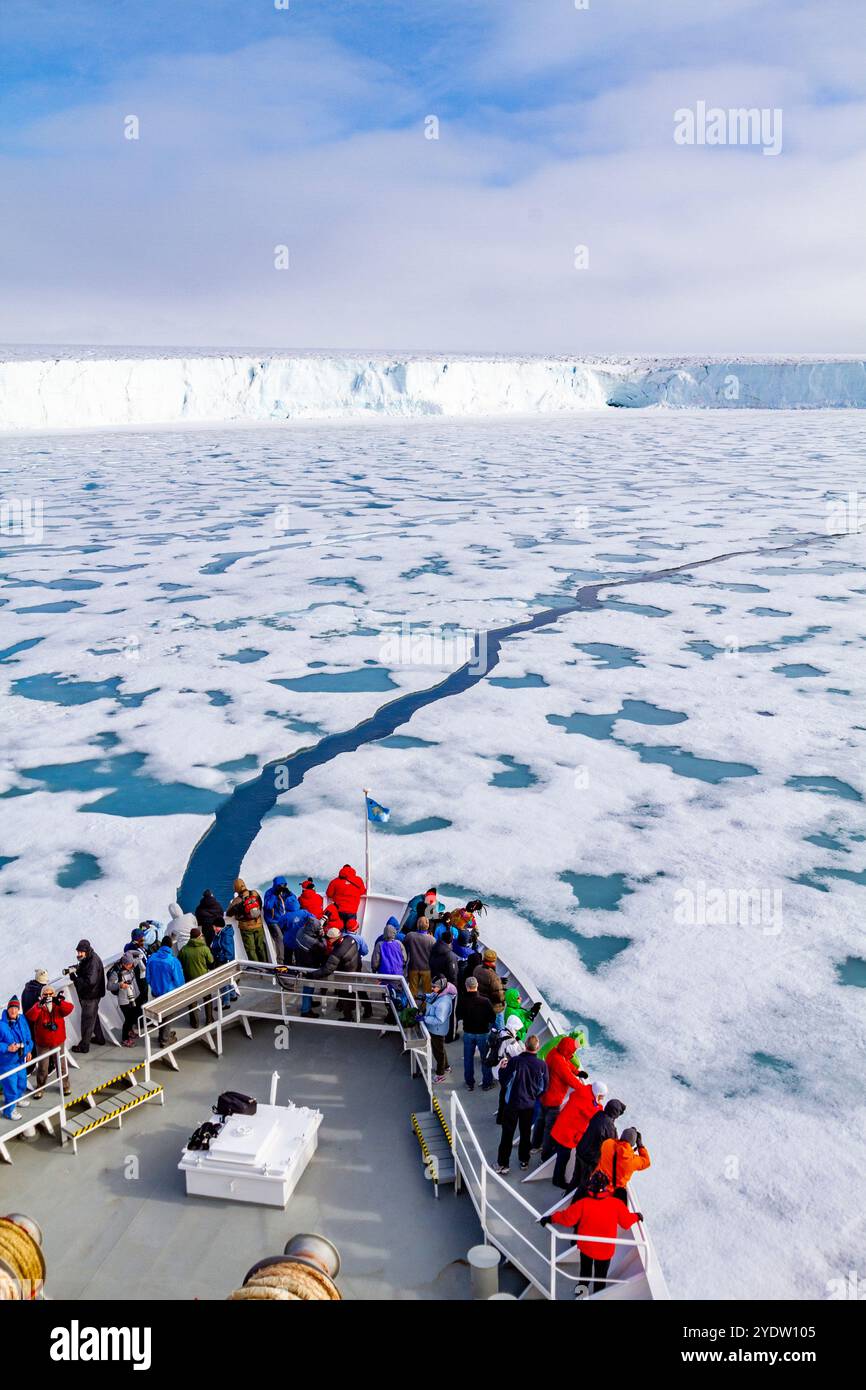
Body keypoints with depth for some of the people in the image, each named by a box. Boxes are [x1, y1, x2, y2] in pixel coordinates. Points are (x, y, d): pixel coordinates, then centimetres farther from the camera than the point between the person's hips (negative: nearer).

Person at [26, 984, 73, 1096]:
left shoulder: (59, 1005, -7)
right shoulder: (38, 1006, -10)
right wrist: (40, 1005, -44)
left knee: (61, 1064, 13)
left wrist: (59, 1002, -44)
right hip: (42, 1043, -1)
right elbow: (30, 1016, -29)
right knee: (42, 1067, 8)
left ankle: (65, 1085, 30)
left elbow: (69, 1008, -26)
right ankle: (40, 1087, 28)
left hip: (58, 1041, 1)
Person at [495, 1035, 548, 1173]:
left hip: (512, 1103, -2)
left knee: (507, 1134, 8)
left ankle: (502, 1164, 13)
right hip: (529, 1104, 2)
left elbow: (505, 1082, -12)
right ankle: (524, 1160, 33)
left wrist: (502, 1069, 5)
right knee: (526, 1133, 21)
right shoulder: (542, 1065, -14)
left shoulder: (515, 1061, -22)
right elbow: (543, 1087, -2)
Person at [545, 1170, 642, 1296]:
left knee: (585, 1269, 32)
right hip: (605, 1250, 0)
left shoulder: (583, 1203, -27)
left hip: (586, 1246, 0)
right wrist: (637, 1216, 13)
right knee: (600, 1275, 24)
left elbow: (567, 1218, -18)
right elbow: (626, 1222, -8)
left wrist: (550, 1218, -3)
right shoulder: (617, 1204, -25)